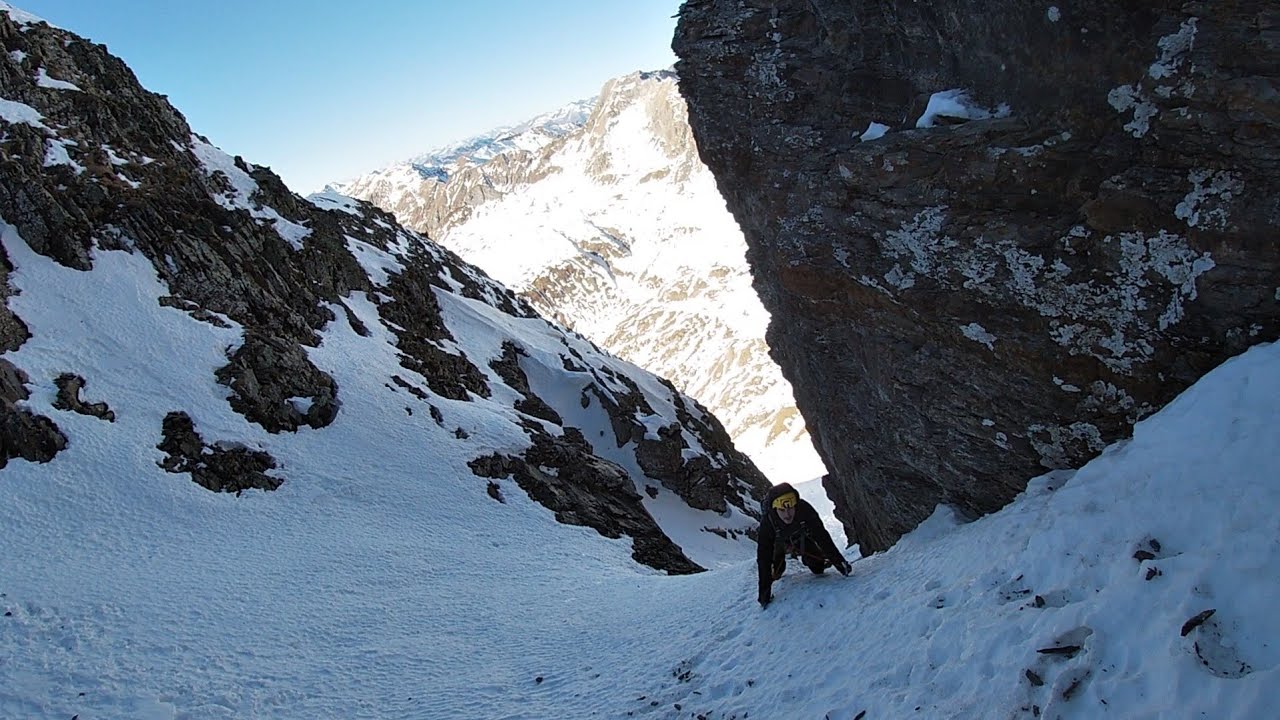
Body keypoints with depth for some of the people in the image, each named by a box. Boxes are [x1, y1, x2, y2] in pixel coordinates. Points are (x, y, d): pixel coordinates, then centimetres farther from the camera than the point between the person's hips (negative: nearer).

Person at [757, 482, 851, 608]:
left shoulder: (804, 509, -40)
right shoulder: (767, 522, -41)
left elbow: (821, 536, -32)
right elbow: (764, 557, -37)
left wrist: (838, 561, -36)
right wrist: (764, 590, -39)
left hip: (802, 539, 1)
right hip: (779, 543, -1)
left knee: (817, 568, -2)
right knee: (776, 572, -9)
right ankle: (775, 573, 26)